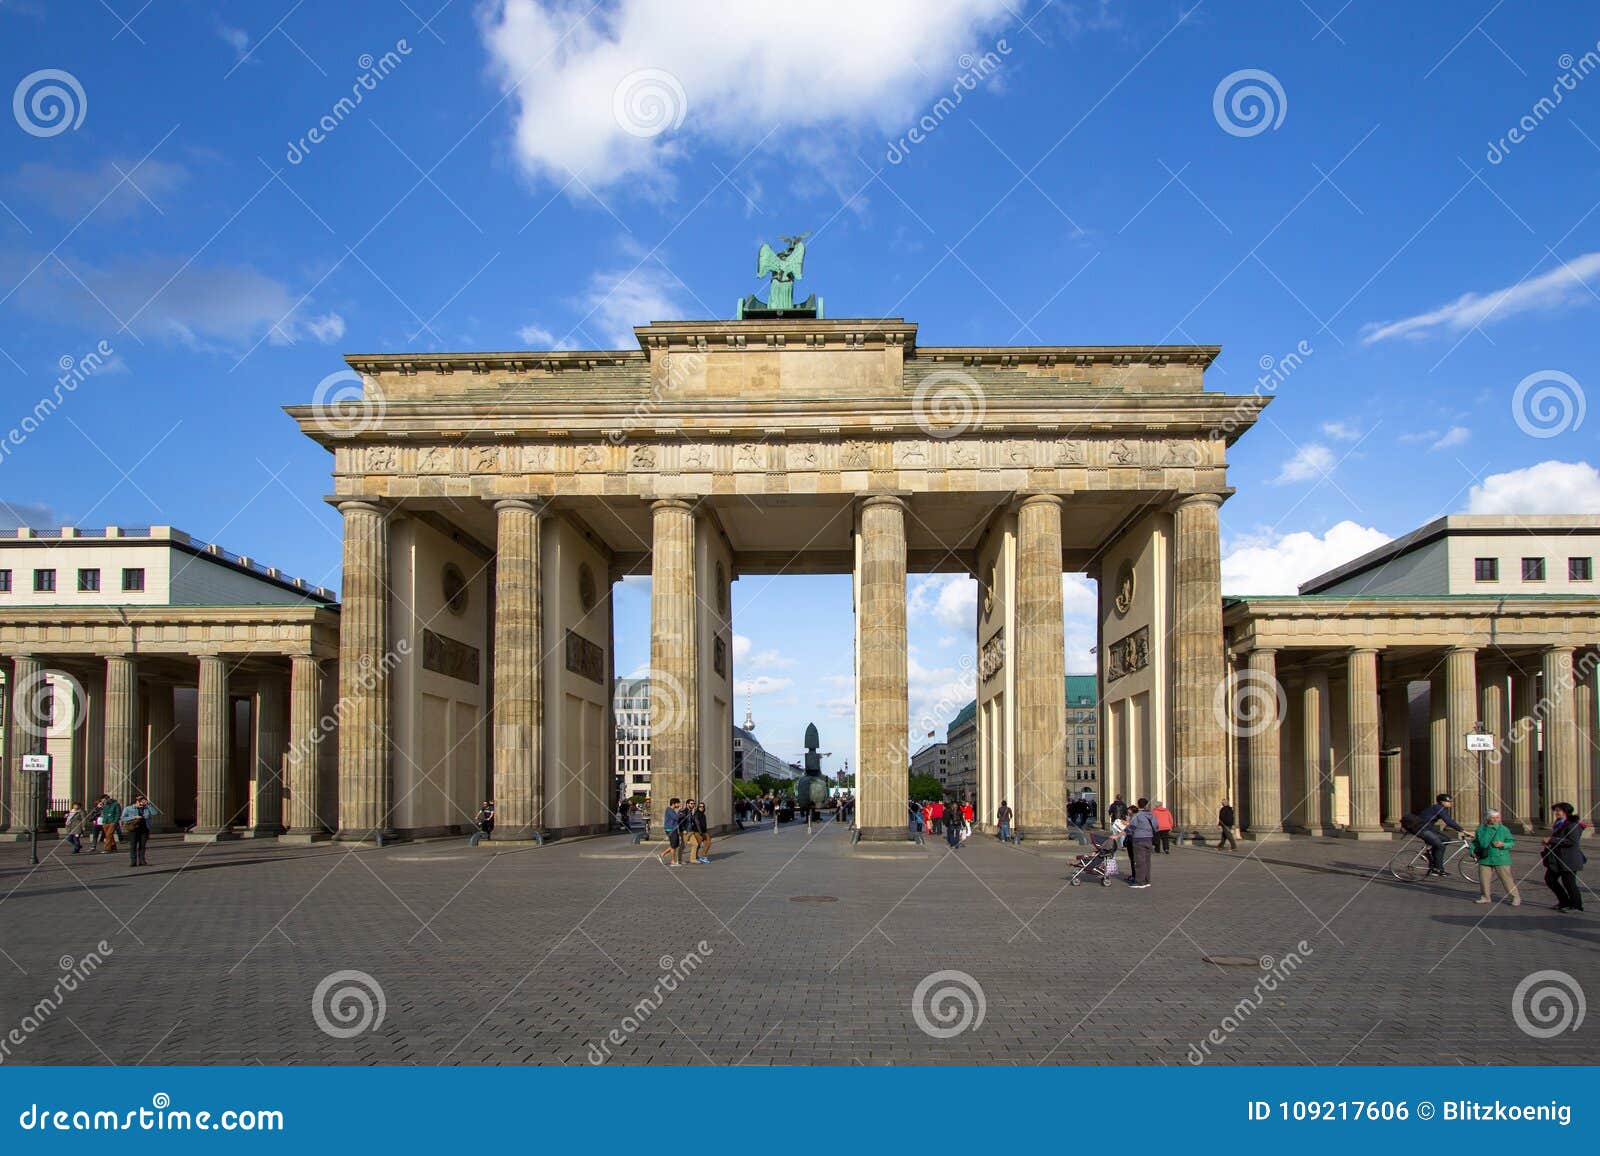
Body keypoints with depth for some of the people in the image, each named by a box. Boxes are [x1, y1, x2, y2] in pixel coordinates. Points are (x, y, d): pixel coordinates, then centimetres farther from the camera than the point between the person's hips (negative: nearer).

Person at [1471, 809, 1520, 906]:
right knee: (1483, 878, 5)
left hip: (1501, 859, -3)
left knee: (1506, 879, -3)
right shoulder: (1481, 829, 5)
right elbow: (1475, 842, 19)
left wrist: (1503, 844, -17)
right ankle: (1486, 897, 23)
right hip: (1485, 859, 3)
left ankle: (1516, 898, 9)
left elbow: (1512, 842, 2)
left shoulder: (1504, 829, -3)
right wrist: (1472, 851, 5)